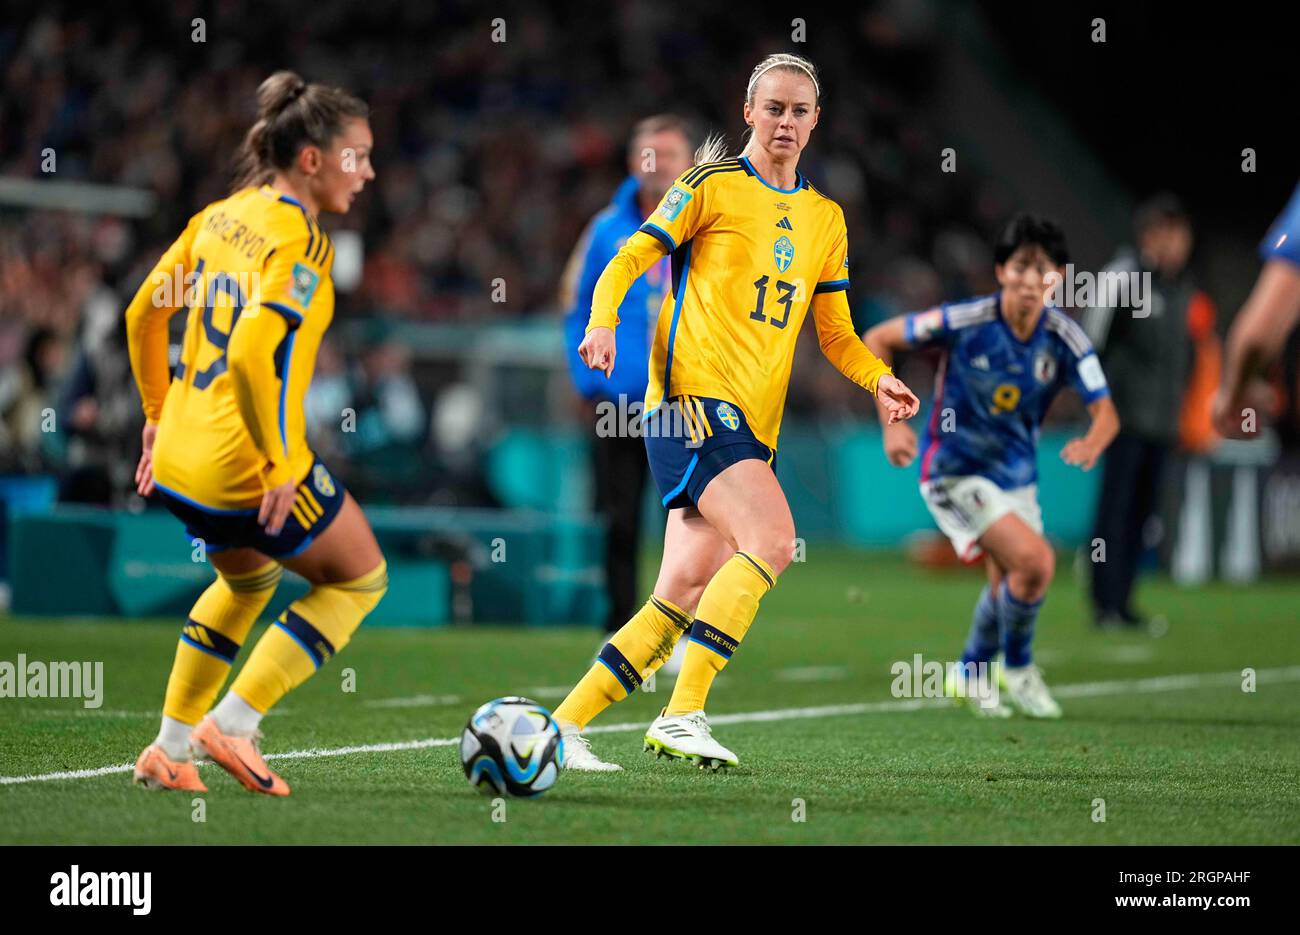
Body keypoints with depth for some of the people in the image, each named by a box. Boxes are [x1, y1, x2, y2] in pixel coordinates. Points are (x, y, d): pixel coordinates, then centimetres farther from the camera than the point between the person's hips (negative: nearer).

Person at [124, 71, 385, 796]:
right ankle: (233, 723, 7)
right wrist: (281, 465, -21)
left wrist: (159, 417, 23)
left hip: (179, 463, 8)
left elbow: (144, 314, 14)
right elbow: (251, 356, -29)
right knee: (361, 578, 14)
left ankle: (170, 747, 32)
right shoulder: (301, 243, -18)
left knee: (248, 578, 34)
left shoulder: (220, 216, 7)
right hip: (248, 468, -8)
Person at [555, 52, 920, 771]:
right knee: (772, 538, -25)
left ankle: (564, 724, 7)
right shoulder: (712, 186, 1)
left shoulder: (826, 219, 19)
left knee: (685, 596, 0)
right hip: (692, 397, -7)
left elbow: (835, 333, 22)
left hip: (753, 425, 7)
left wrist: (879, 379, 4)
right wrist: (603, 321, -19)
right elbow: (628, 261, 0)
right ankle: (681, 714, -23)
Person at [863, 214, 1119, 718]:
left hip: (1017, 473, 6)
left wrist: (1093, 442, -38)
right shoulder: (965, 321, -22)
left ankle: (972, 672, 43)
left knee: (1010, 589, 16)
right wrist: (891, 422, -20)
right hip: (955, 469, -6)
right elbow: (876, 340, -12)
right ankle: (1017, 666, 1)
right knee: (1035, 560, -22)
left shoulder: (1065, 338, -12)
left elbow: (1105, 411, -13)